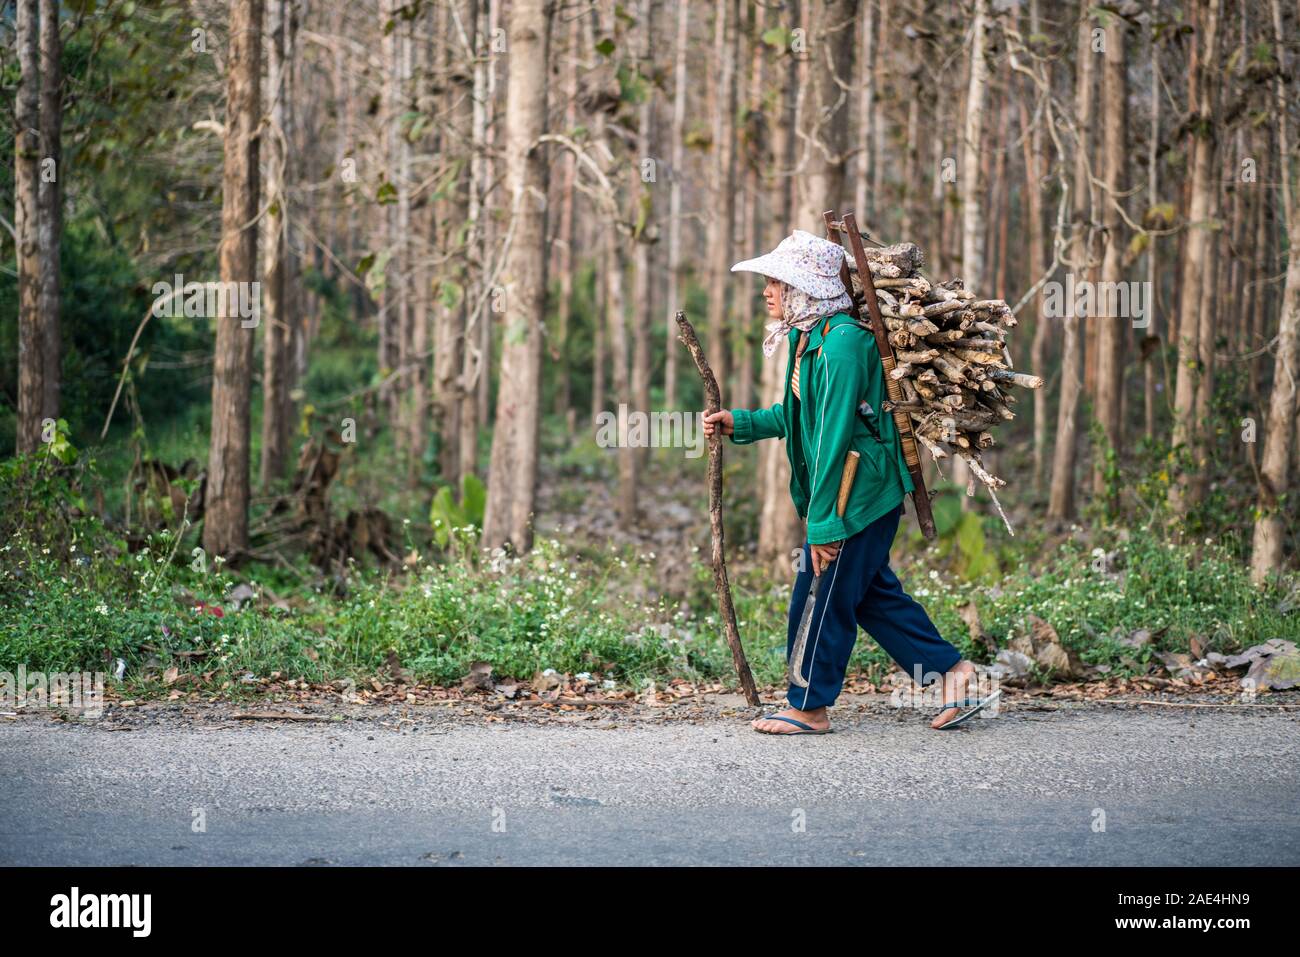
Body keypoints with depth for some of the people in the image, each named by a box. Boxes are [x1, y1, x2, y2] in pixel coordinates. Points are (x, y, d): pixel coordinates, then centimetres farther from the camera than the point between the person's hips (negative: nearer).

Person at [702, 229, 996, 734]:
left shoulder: (842, 342, -21)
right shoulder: (810, 337, 10)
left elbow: (835, 436, -23)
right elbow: (800, 416, 23)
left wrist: (823, 523, -22)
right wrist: (739, 423, 14)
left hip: (859, 492, -10)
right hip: (852, 494, 10)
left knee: (821, 598, 0)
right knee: (873, 593, 15)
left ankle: (808, 707, 13)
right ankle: (951, 671, 22)